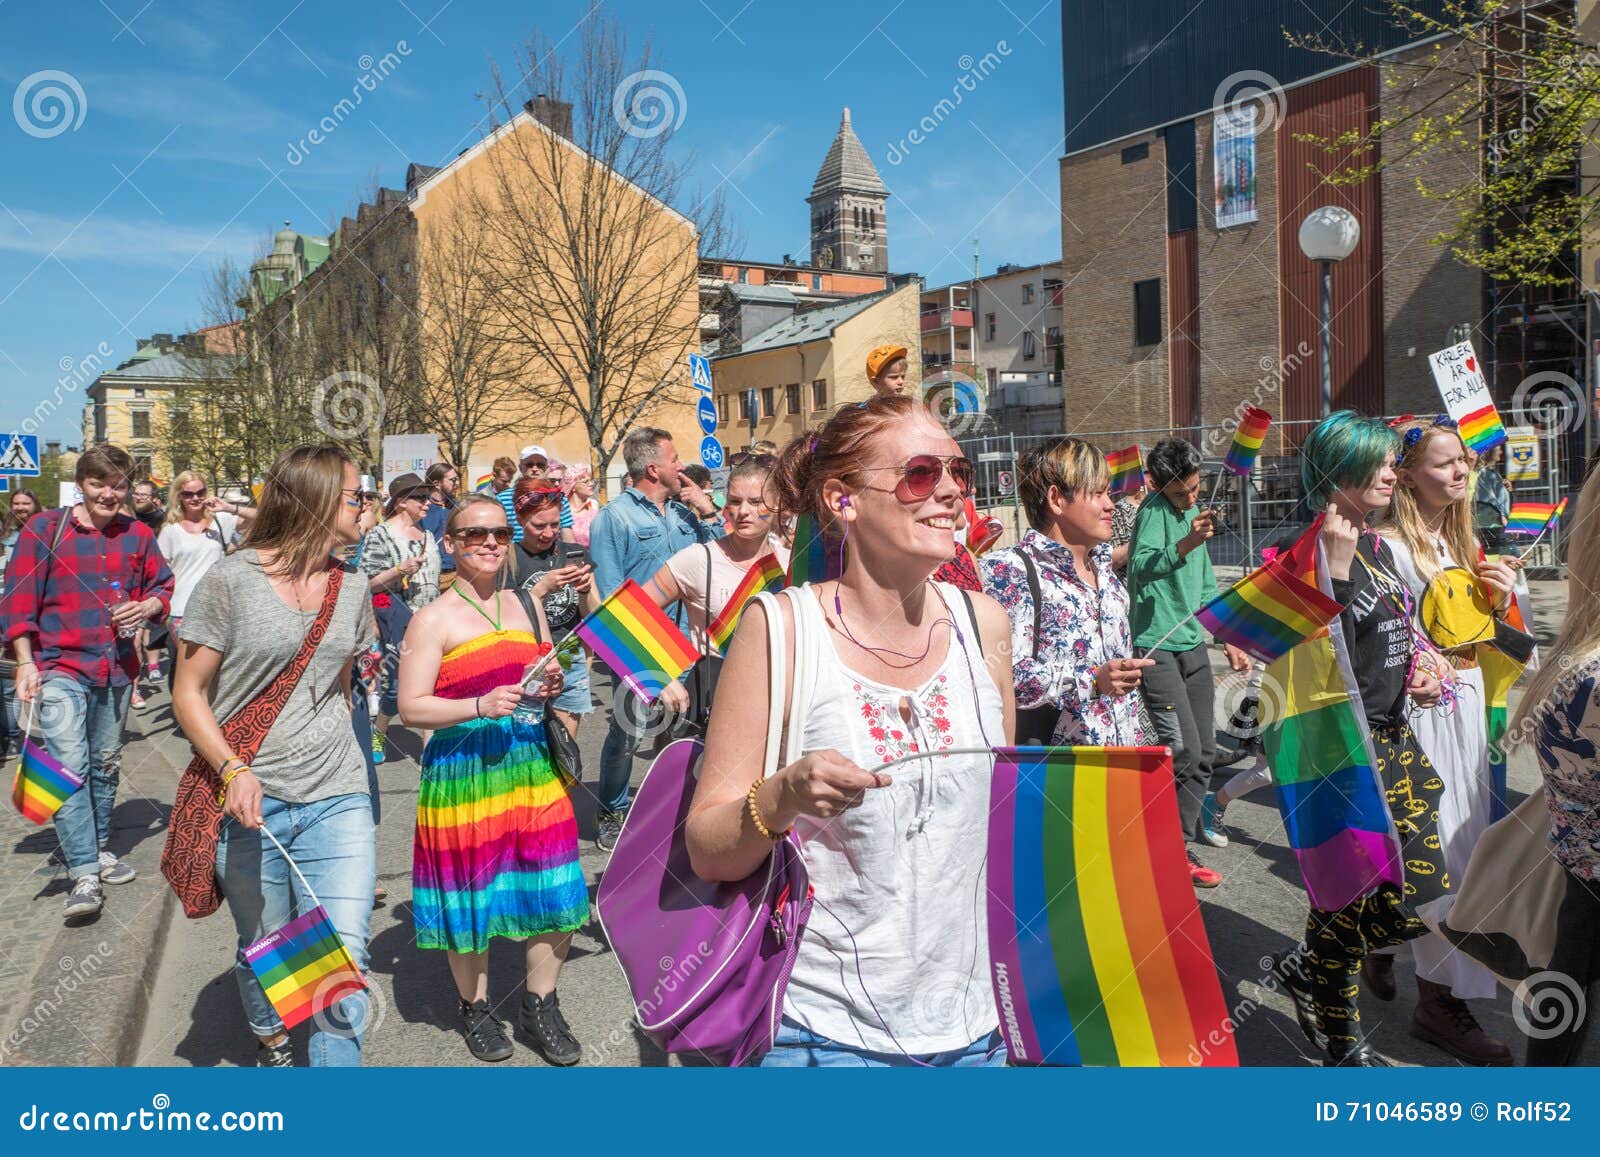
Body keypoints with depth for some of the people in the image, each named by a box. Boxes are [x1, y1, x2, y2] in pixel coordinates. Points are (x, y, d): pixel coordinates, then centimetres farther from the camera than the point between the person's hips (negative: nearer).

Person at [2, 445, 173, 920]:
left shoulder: (138, 534, 5)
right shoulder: (44, 529, -4)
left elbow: (163, 585, 15)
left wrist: (148, 606, -8)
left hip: (117, 670, 4)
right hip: (60, 669, -4)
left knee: (106, 766, 17)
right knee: (70, 767, -14)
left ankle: (101, 851, 33)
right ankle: (85, 876, -11)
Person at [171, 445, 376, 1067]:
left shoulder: (352, 586, 6)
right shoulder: (229, 580, -7)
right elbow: (188, 693, -5)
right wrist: (233, 770, -18)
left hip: (336, 803, 2)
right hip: (248, 804, -2)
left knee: (343, 960, -6)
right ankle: (271, 1042, 45)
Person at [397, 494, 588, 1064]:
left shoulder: (528, 605, 11)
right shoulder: (434, 619, -5)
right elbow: (411, 707, -10)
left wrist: (552, 685, 0)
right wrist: (480, 706, -24)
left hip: (532, 766, 4)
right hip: (463, 774, -4)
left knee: (553, 889, 4)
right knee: (471, 893, 7)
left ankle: (541, 1007, 24)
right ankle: (475, 1008, 30)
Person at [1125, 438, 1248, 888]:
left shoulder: (1192, 512, 15)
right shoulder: (1154, 509, -10)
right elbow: (1141, 567, -29)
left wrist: (1229, 639, 23)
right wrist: (1186, 544, -44)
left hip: (1192, 644, 8)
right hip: (1155, 645, -8)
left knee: (1203, 755, 7)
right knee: (1184, 750, -14)